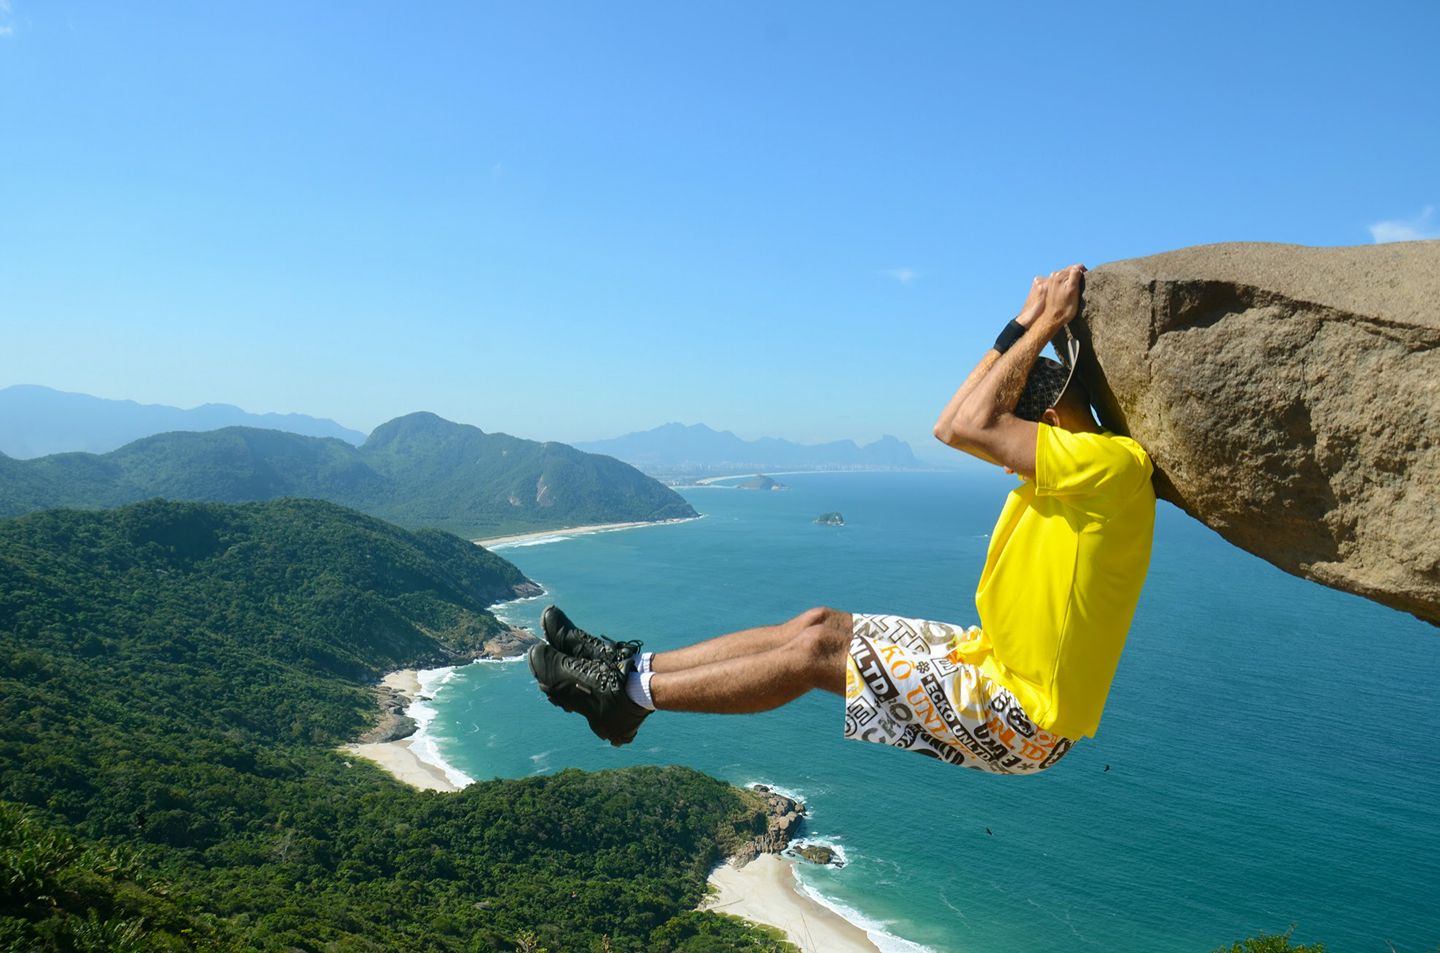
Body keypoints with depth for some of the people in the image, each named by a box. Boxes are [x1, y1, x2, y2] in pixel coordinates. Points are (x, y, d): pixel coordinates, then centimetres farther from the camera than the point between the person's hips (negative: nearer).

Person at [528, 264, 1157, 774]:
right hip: (994, 657, 9)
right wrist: (1026, 326, 6)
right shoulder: (1076, 468, 9)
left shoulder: (1113, 463, -21)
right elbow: (951, 427, 9)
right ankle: (633, 665, 6)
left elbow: (971, 426, -26)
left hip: (1024, 714, -9)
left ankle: (629, 690, -2)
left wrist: (1046, 322, -15)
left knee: (815, 652, -13)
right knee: (819, 621, 2)